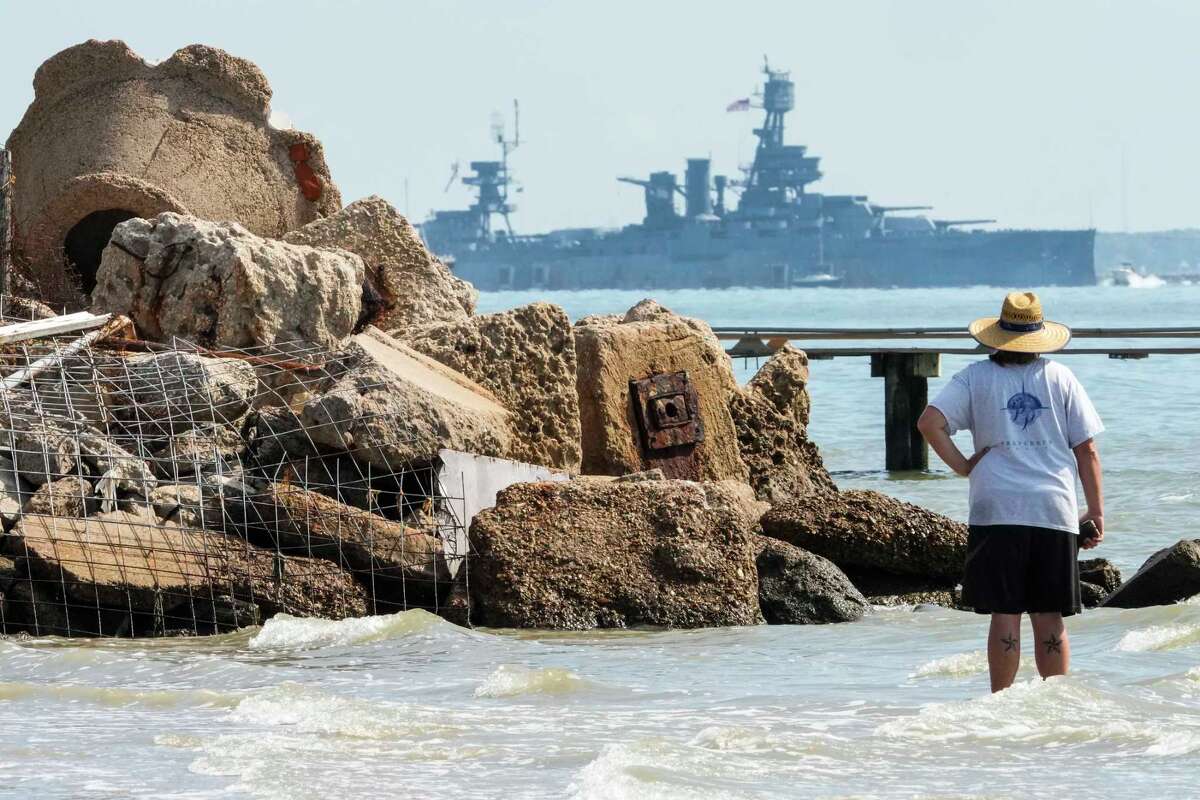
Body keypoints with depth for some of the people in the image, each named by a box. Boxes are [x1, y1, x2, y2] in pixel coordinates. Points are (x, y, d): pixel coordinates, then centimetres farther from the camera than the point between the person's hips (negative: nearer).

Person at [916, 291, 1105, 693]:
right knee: (1049, 617, 6)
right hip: (1054, 510, 1)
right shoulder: (1060, 378, 8)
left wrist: (962, 465, 1)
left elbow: (929, 422, -9)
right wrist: (1096, 511, 10)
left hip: (997, 510, -1)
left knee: (1005, 615, -1)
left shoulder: (977, 377, 4)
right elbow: (1087, 450, 5)